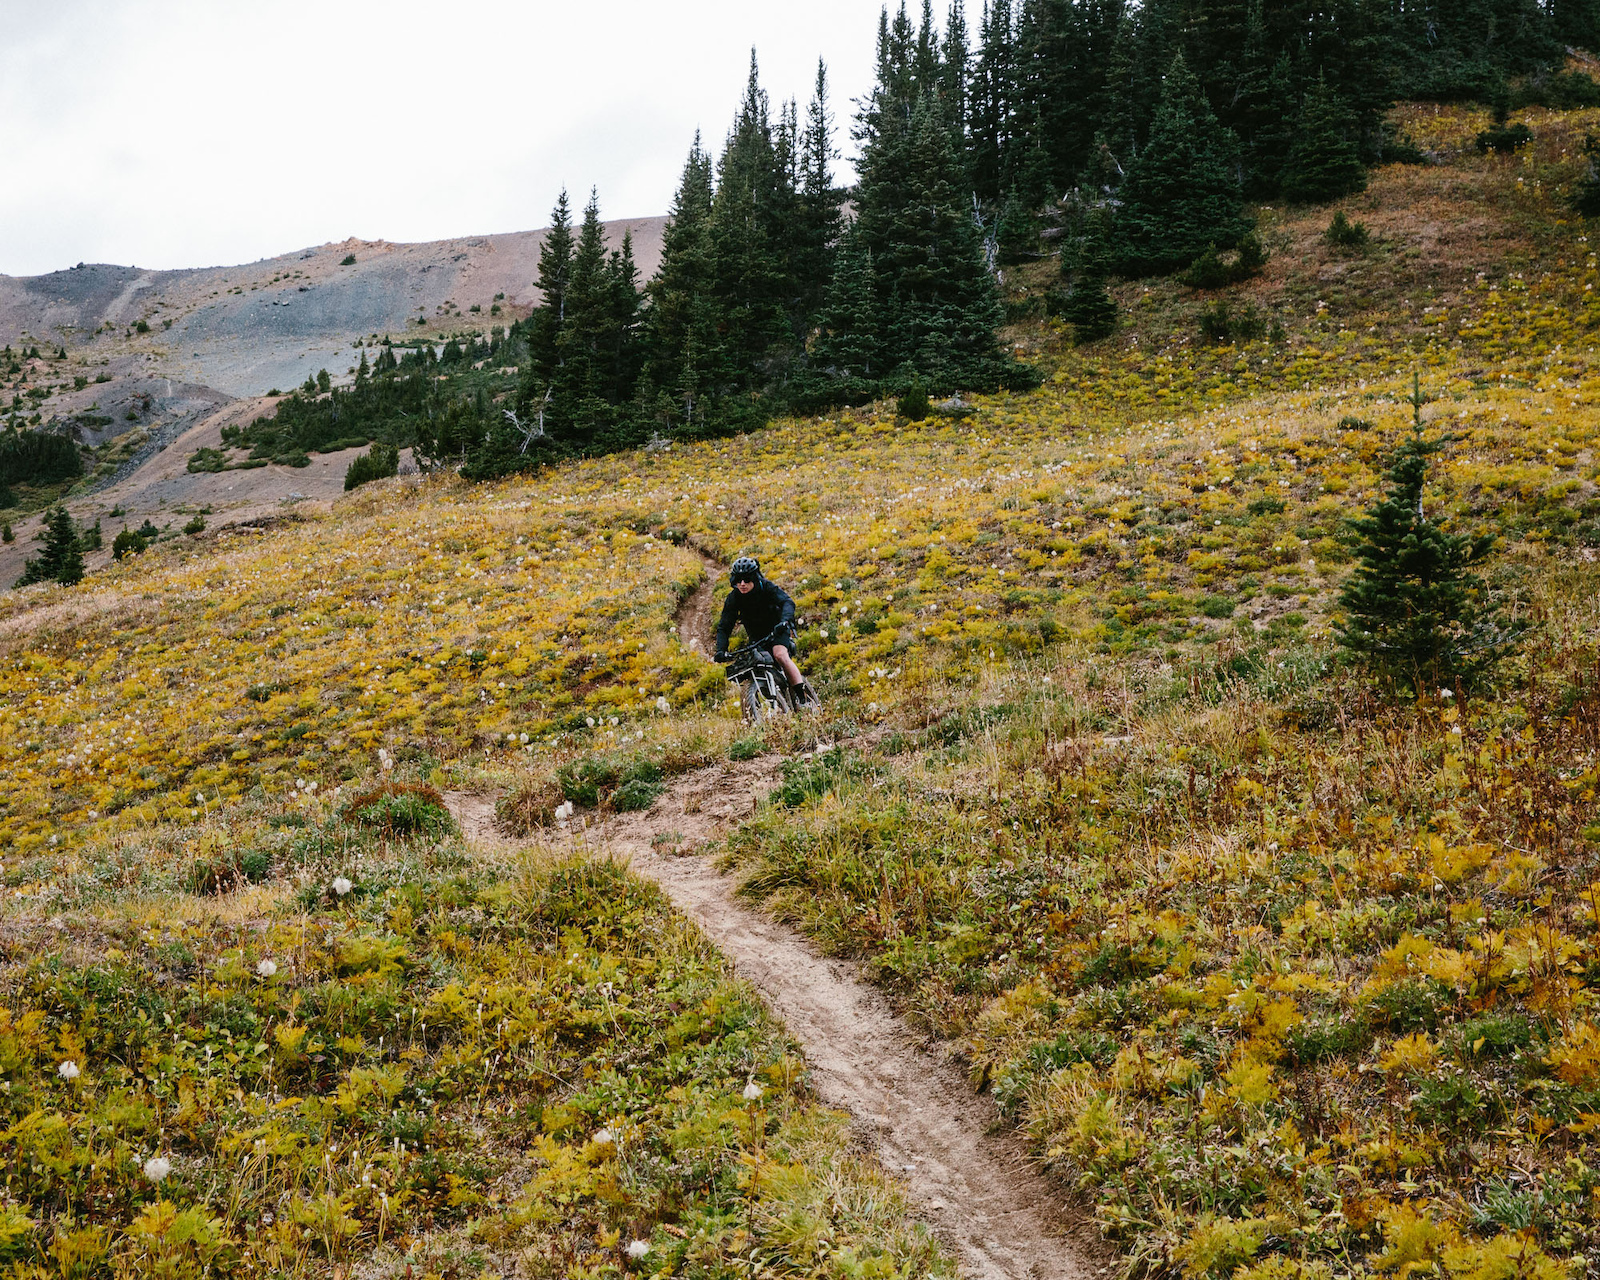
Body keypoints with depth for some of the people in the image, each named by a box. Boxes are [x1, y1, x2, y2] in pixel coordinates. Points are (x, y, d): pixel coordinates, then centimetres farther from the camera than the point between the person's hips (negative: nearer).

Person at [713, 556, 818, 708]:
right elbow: (724, 628, -16)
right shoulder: (733, 598, -15)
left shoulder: (767, 587, -22)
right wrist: (721, 650, -34)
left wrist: (784, 621, -58)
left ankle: (803, 696, -28)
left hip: (777, 631, -4)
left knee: (780, 655, -32)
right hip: (757, 637, 4)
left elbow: (787, 602, -36)